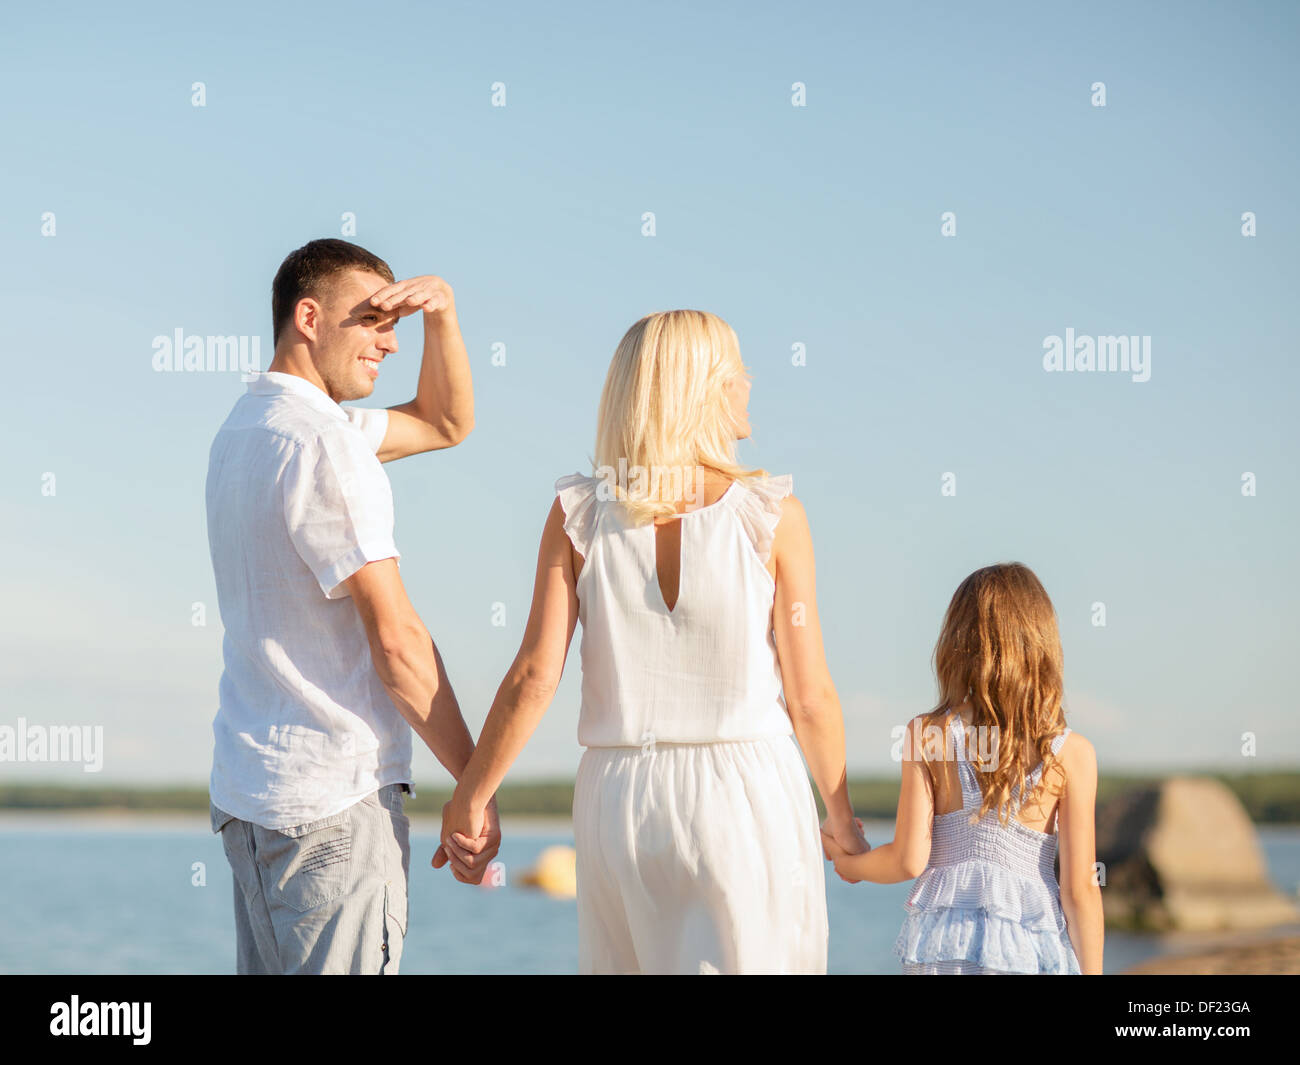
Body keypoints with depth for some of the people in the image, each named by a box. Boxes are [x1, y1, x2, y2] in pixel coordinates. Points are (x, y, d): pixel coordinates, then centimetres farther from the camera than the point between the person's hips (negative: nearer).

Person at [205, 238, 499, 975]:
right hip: (334, 800, -10)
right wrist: (477, 784, -10)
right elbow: (396, 639, -17)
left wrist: (443, 312, 8)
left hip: (250, 789, 10)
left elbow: (446, 424, 25)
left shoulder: (251, 426, 16)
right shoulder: (322, 441, -15)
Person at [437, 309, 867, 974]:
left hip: (618, 799, 3)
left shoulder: (579, 513, 0)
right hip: (746, 795, -3)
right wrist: (841, 816, 10)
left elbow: (534, 678, -5)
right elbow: (809, 695, -3)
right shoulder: (771, 515, -6)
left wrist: (469, 798, 5)